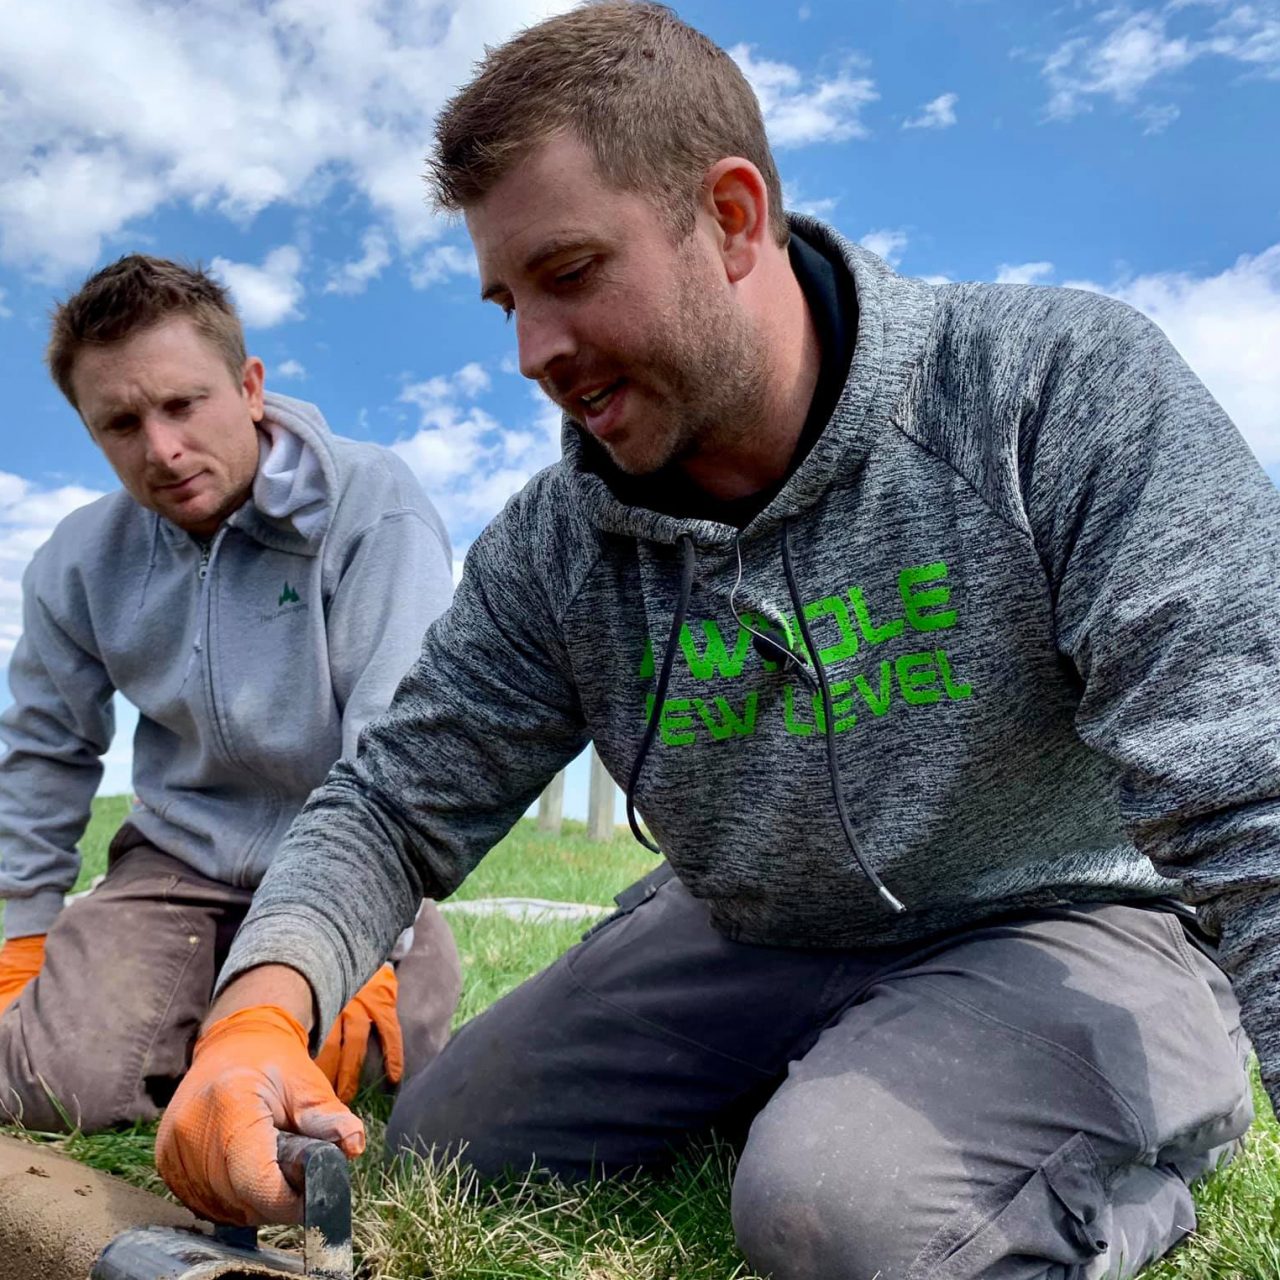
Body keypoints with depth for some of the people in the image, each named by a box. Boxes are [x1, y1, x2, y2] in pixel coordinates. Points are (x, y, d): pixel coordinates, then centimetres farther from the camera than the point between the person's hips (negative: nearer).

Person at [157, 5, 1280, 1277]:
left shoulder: (1066, 387, -22)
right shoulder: (553, 552, -9)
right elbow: (393, 805, -5)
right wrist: (263, 1005, -27)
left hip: (1059, 925, -4)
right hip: (748, 938, 5)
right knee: (433, 1145, 2)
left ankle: (1143, 1151, 1)